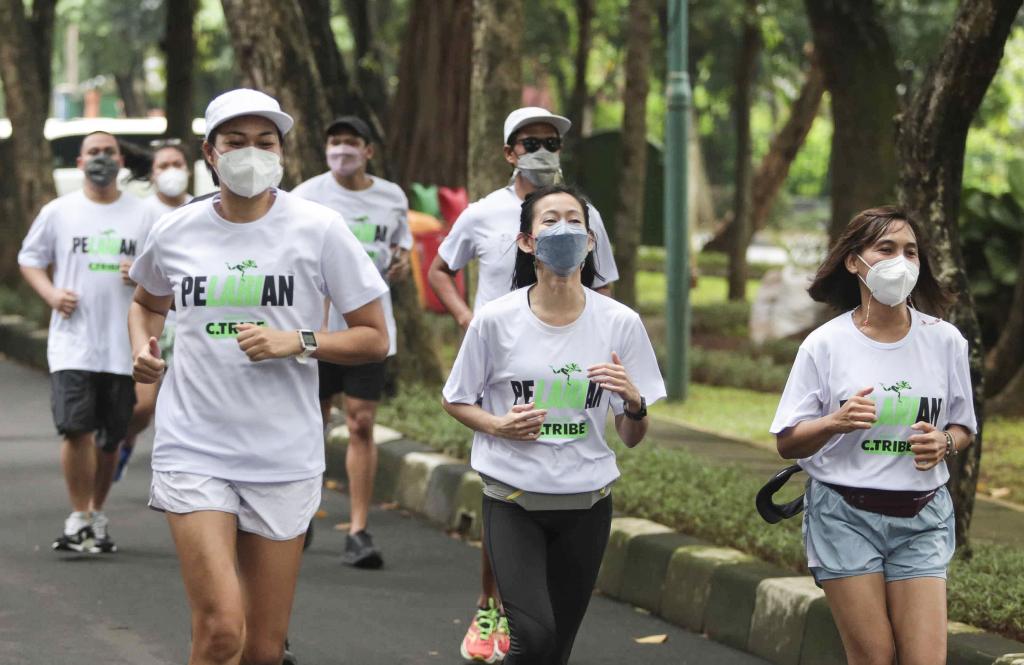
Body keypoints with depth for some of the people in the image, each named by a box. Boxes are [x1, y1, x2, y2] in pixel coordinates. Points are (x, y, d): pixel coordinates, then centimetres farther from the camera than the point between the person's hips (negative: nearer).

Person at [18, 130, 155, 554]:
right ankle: (78, 518, -2)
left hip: (123, 344, 1)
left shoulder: (143, 215, 8)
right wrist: (51, 294, -7)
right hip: (72, 342, -1)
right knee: (76, 428, -13)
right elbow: (29, 260, 12)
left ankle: (98, 515, 23)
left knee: (110, 437, 7)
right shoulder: (57, 212, 6)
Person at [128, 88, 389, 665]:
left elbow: (375, 339, 1)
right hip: (194, 449, 0)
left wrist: (298, 342, -14)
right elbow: (148, 303, 26)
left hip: (284, 457, 0)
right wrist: (143, 348, 5)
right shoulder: (176, 233, 4)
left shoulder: (318, 228, -3)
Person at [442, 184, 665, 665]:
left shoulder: (620, 323, -4)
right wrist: (498, 425, -13)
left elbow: (632, 438, 3)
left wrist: (634, 403, -19)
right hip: (512, 500, -2)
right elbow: (456, 402, 6)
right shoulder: (496, 320, -8)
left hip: (586, 504, 2)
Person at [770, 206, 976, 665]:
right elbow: (788, 443, -1)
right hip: (845, 515, -2)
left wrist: (944, 444, -11)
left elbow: (963, 427, 13)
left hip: (922, 517, 2)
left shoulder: (945, 340, 2)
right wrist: (835, 423, -21)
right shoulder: (825, 344, -4)